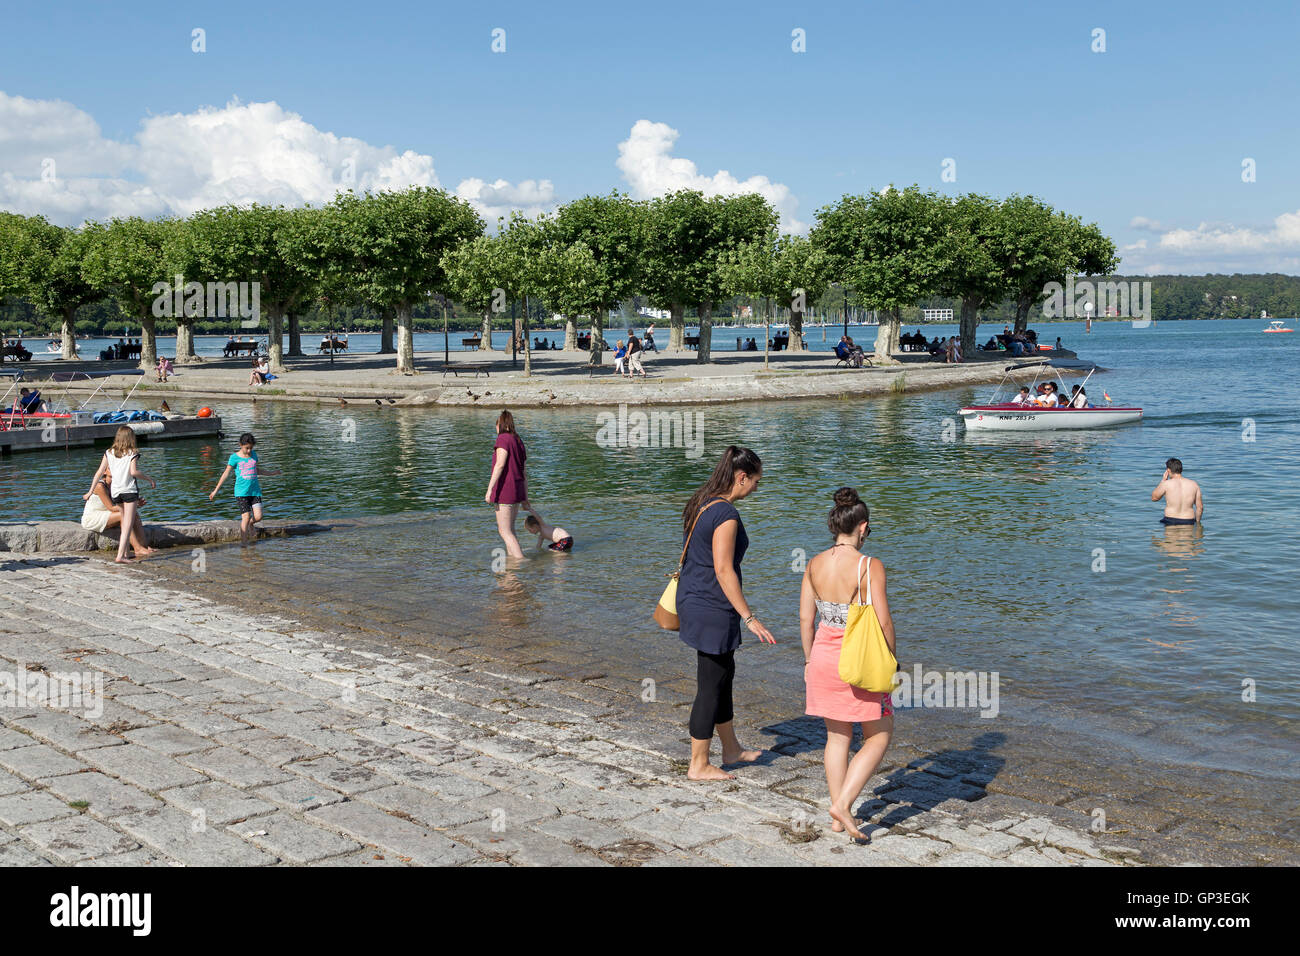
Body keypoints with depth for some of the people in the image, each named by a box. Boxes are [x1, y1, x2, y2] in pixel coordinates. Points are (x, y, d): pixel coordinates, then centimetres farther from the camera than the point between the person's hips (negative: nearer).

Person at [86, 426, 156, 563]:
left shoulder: (109, 453, 8)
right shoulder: (132, 453, -4)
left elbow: (99, 472, 5)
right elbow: (134, 472, -17)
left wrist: (90, 492, 8)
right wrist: (149, 479, -4)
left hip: (115, 491, 5)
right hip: (129, 490, -5)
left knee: (125, 523, 19)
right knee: (128, 525, -6)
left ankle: (125, 553, 20)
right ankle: (120, 555, -17)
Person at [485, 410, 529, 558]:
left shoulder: (503, 438, -7)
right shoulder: (519, 441, 18)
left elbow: (500, 464, -19)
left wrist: (490, 489, -22)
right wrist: (525, 499, 23)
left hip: (505, 488, -9)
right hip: (517, 489, 9)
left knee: (505, 531, -7)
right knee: (509, 529, 18)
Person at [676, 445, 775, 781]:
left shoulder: (699, 503, 8)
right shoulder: (725, 514, -21)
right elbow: (723, 571, -23)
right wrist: (749, 617, -19)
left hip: (692, 598, 10)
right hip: (712, 607, -10)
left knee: (724, 671, 22)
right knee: (711, 684, 1)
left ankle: (731, 749, 35)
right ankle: (698, 765, 12)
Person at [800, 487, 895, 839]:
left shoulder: (814, 565, -2)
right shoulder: (870, 566, -16)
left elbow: (805, 618, 3)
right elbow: (883, 622, -16)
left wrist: (809, 659, 15)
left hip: (824, 655, 5)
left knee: (837, 737, 18)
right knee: (878, 736, 13)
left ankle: (838, 817, 24)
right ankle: (843, 803, 0)